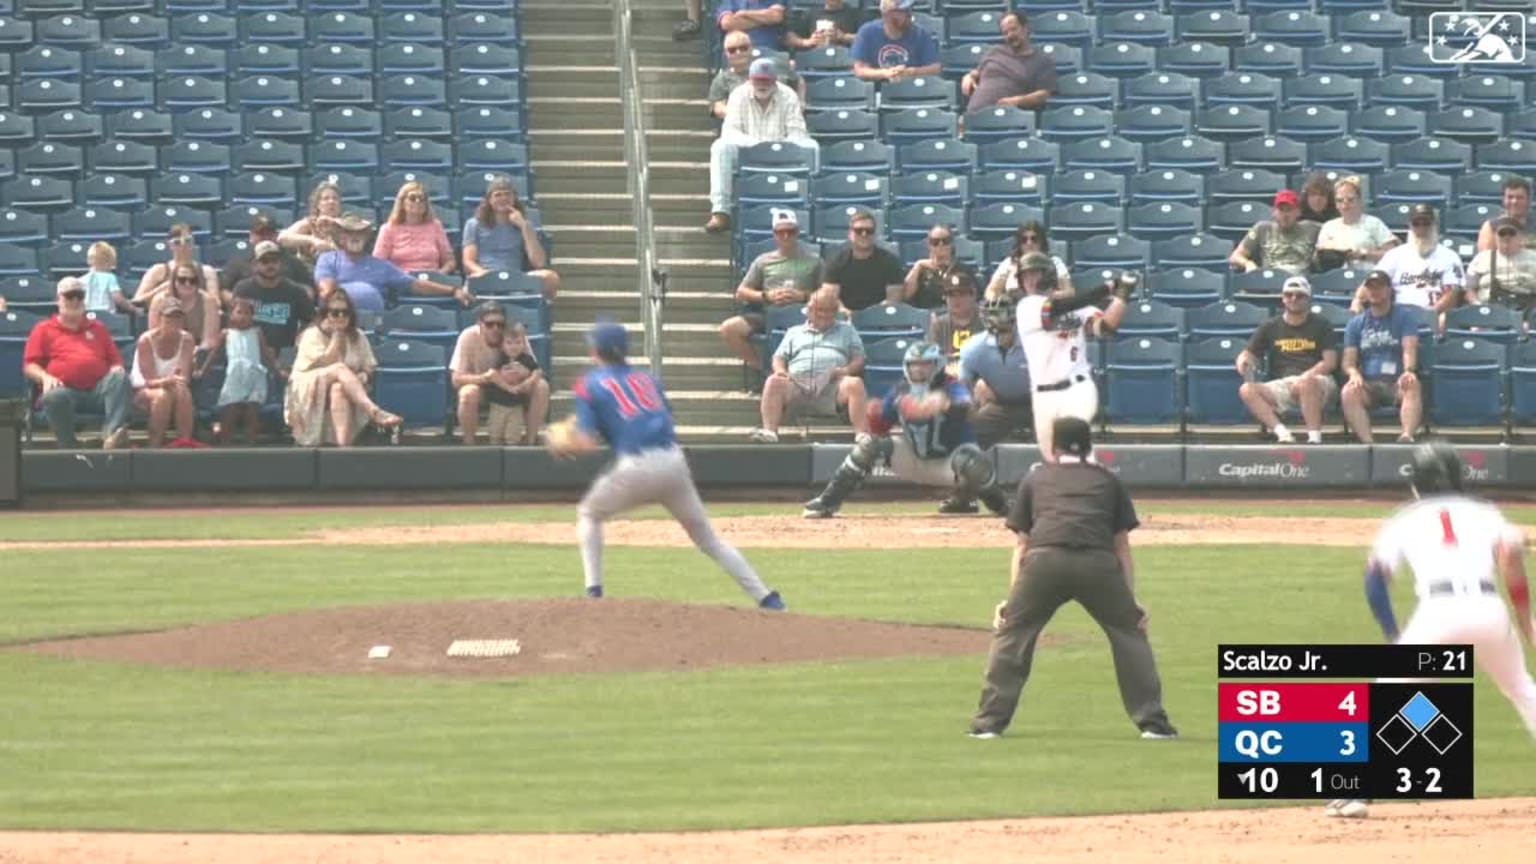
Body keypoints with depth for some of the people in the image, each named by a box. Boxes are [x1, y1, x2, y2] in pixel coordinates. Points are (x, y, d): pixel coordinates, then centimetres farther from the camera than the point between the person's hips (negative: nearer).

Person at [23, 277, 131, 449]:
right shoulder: (44, 329, 20)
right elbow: (29, 366, 12)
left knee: (120, 377, -30)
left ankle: (112, 435, -49)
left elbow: (116, 360, 26)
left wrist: (117, 369, 0)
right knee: (54, 397, -39)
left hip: (98, 388, 2)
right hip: (65, 388, -2)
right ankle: (69, 448, -35)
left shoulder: (97, 328, 29)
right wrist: (45, 377, -10)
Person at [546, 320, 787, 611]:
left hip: (635, 467, -4)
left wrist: (561, 445, 19)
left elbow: (588, 442, -2)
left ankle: (593, 590, 12)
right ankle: (766, 597, 4)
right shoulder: (646, 377, 21)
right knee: (706, 535, 13)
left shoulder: (590, 385, 6)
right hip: (674, 462, 4)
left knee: (589, 514, 24)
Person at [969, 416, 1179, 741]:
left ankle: (989, 721, 12)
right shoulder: (1108, 481, 29)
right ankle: (1152, 722, 12)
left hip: (1044, 559, 0)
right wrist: (1131, 598, 23)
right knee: (1129, 631, 17)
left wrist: (1012, 598, 24)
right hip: (1098, 562, 0)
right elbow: (1122, 547, 24)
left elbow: (1022, 545, 25)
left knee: (1012, 629, 16)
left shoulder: (1035, 479, 29)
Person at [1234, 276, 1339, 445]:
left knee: (1307, 383, -40)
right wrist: (1244, 360, -11)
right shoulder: (1270, 327, 18)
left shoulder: (1321, 325, 10)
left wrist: (1305, 377, -16)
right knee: (1246, 390, -25)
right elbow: (1249, 354, 15)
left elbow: (1330, 362, 1)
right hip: (1281, 385, 3)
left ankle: (1314, 438, -39)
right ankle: (1282, 434, -38)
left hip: (1316, 382, -3)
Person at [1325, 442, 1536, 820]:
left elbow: (1376, 575, 8)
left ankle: (1354, 792, 0)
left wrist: (1393, 636, 13)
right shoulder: (1484, 512, 25)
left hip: (1438, 610, -2)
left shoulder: (1406, 520, 23)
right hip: (1490, 608, 2)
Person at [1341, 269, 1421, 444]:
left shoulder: (1405, 316, 11)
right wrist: (1354, 374, -15)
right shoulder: (1356, 323, 18)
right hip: (1368, 383, 2)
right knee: (1348, 392, -32)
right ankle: (1366, 441, -48)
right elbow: (1348, 360, 10)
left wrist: (1408, 371, -27)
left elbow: (1409, 349, -5)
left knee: (1412, 386, -36)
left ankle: (1407, 436, -57)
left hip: (1397, 382, -2)